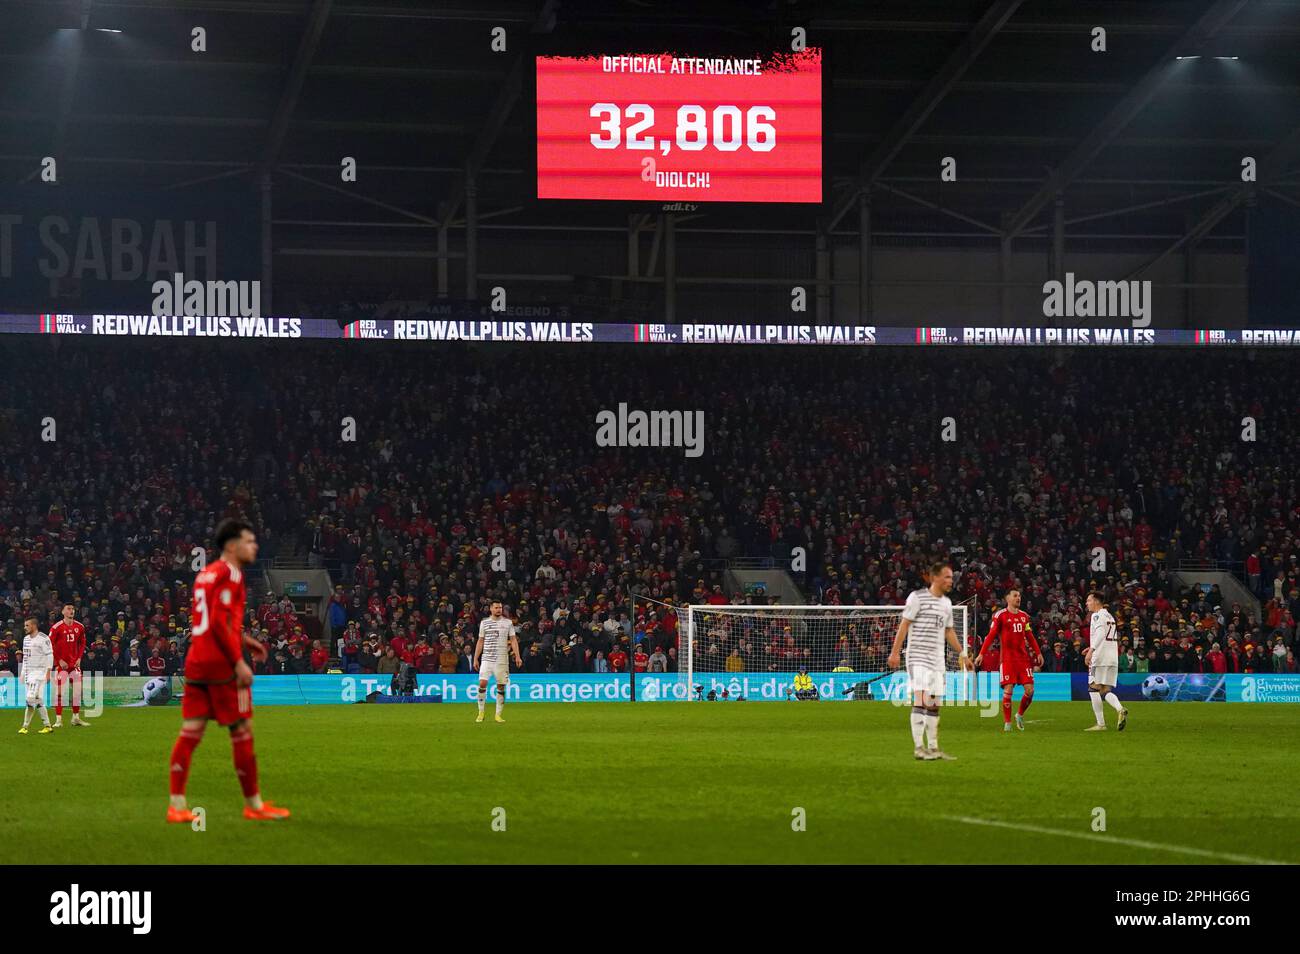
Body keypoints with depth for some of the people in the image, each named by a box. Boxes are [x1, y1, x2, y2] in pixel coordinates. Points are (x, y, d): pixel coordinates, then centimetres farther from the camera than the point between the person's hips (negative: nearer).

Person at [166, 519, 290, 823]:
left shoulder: (205, 573, 17)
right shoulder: (230, 574, -10)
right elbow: (219, 622, -19)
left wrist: (242, 639, 21)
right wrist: (238, 661, -18)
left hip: (195, 662, 9)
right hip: (221, 664, -8)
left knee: (190, 733, 5)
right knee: (241, 732, 1)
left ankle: (176, 804, 0)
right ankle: (253, 804, 8)